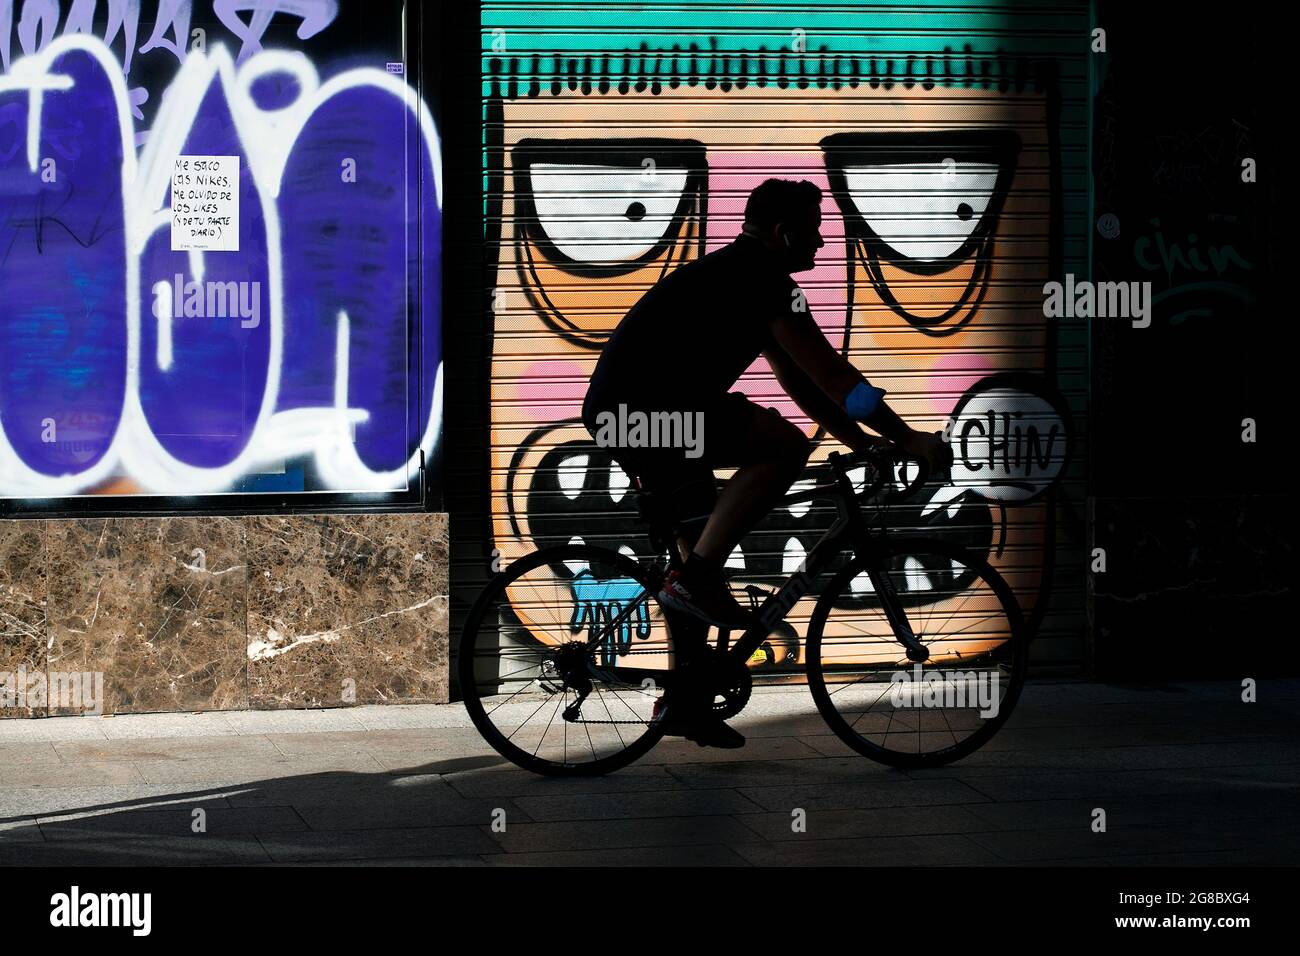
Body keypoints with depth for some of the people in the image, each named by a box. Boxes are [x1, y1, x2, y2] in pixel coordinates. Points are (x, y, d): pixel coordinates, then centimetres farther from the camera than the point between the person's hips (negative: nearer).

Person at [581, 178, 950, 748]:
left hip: (615, 411, 11)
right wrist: (909, 439, -10)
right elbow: (831, 375, -13)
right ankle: (695, 577, -13)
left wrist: (863, 442, 24)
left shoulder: (740, 276, 22)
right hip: (647, 404, -11)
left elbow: (799, 380, 27)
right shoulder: (762, 279, -10)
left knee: (702, 545, 16)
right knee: (786, 446, -17)